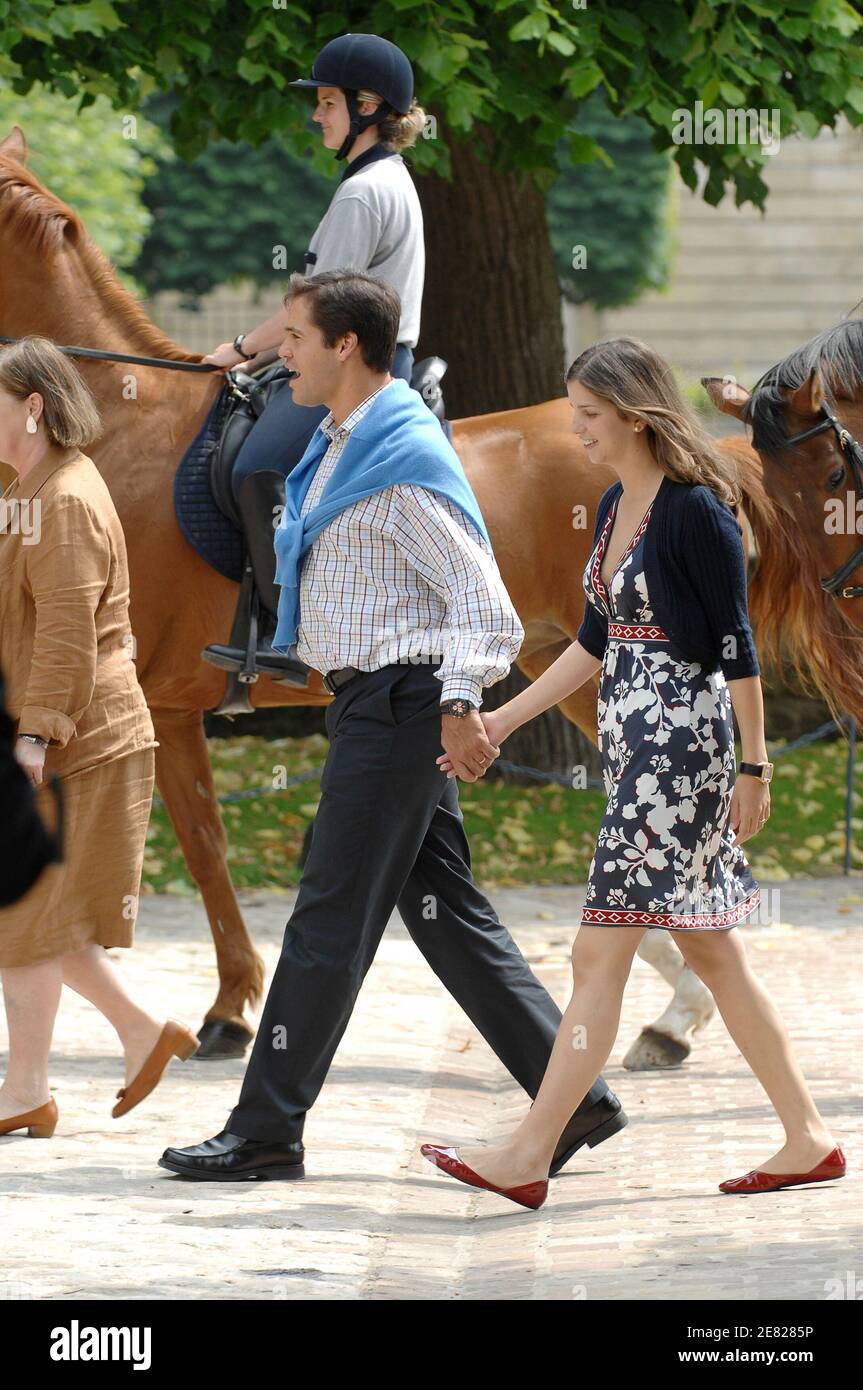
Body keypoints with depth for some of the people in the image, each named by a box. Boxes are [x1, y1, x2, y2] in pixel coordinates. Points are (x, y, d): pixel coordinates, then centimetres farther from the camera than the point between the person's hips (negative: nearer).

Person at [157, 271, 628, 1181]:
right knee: (447, 915, 9)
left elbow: (480, 597, -20)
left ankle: (266, 1132, -2)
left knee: (330, 919, -6)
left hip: (397, 703, -10)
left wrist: (460, 703, -29)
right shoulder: (337, 450, 14)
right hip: (367, 701, 10)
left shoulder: (406, 461, -16)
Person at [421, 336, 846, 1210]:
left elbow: (736, 645, -12)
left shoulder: (695, 510, -13)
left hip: (682, 742, -10)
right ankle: (808, 1140, 16)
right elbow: (596, 640, 20)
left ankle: (530, 1155, -7)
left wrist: (754, 768, -12)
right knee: (709, 950, 11)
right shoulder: (615, 507, 13)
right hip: (632, 742, 10)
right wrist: (505, 719, 18)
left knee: (601, 952, -8)